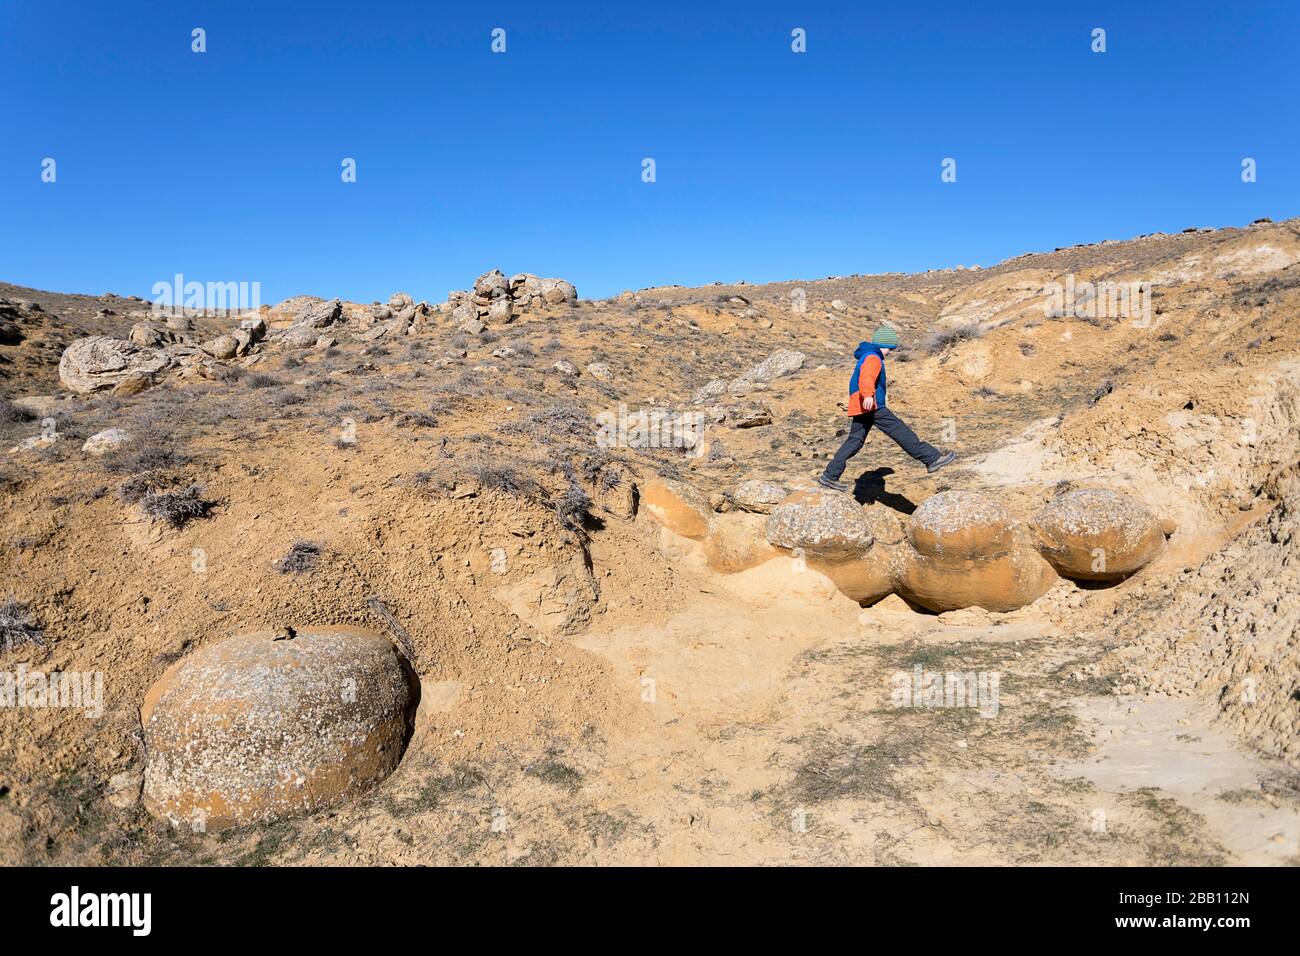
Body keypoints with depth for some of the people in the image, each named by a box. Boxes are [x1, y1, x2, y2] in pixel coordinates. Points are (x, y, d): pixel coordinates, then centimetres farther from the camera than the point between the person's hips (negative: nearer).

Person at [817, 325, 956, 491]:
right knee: (900, 431, -11)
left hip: (861, 408, 10)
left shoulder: (866, 357, 27)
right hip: (871, 406, -10)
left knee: (854, 441, 8)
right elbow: (867, 378, -29)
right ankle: (932, 459, -12)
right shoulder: (873, 358, -8)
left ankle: (829, 476, 5)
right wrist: (868, 395, -45)